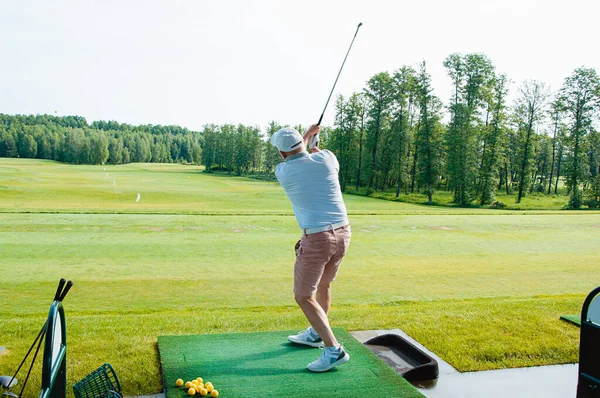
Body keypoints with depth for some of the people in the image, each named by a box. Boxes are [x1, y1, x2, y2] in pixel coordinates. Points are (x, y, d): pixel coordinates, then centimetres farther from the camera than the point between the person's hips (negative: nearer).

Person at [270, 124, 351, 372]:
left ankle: (333, 349, -3)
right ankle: (316, 333, 44)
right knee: (323, 284, 26)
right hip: (343, 232, 6)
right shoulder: (325, 158, -1)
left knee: (303, 297, 6)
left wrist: (308, 136, 30)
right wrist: (313, 145, 37)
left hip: (316, 238, -6)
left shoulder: (282, 172, -6)